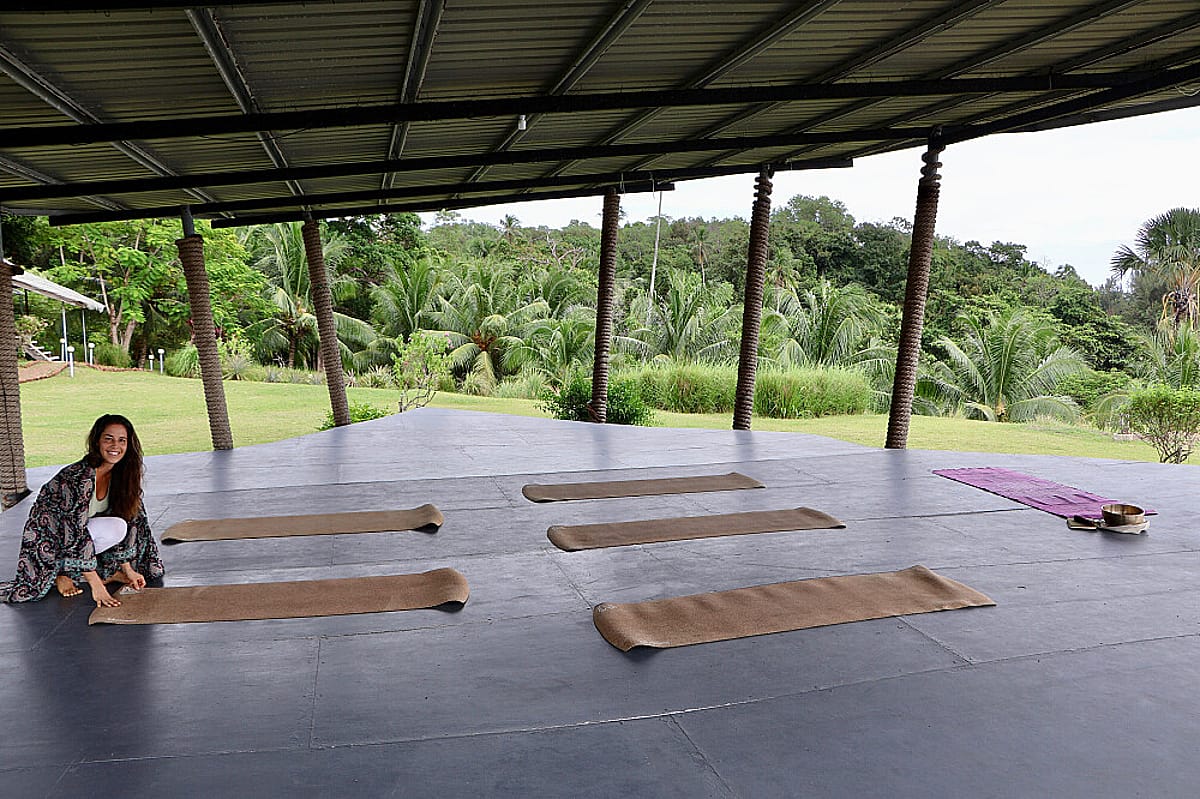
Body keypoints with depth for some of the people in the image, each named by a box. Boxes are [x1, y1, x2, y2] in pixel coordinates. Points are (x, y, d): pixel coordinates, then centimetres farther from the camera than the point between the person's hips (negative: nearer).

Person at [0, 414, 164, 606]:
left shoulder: (120, 475, -6)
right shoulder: (78, 477, -28)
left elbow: (134, 518, -2)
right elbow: (76, 533, -31)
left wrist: (128, 570, -5)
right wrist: (95, 585, -33)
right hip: (48, 536, -7)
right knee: (117, 527, -29)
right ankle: (63, 571, -11)